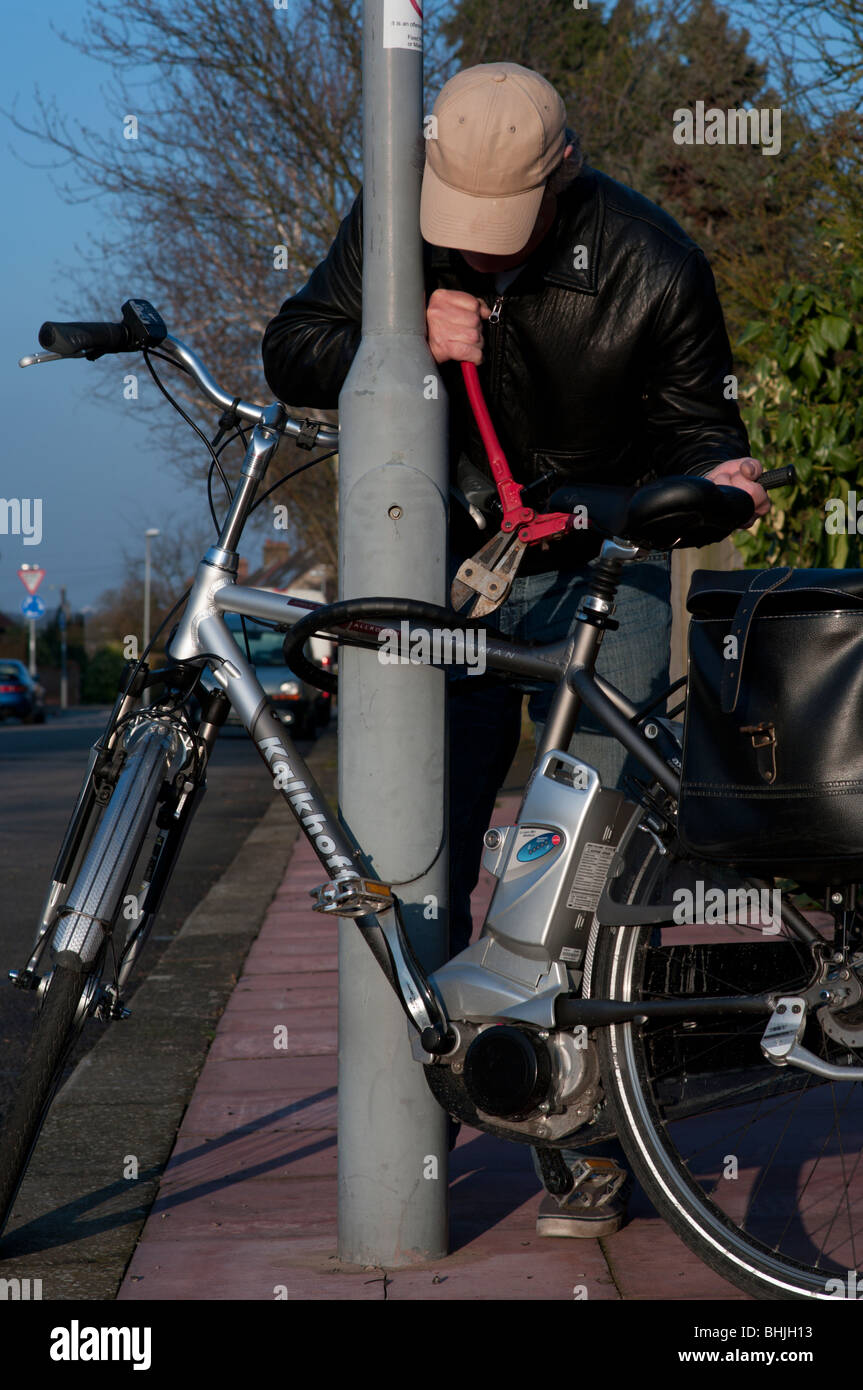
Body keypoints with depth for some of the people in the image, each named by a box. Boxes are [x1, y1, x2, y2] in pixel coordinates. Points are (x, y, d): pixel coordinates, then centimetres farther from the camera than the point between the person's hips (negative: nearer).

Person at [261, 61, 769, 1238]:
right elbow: (292, 352, -3)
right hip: (447, 569, 3)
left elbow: (693, 418, -3)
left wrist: (715, 475, -27)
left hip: (598, 575, -3)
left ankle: (595, 1142, 0)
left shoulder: (650, 262, -15)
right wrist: (407, 336, -22)